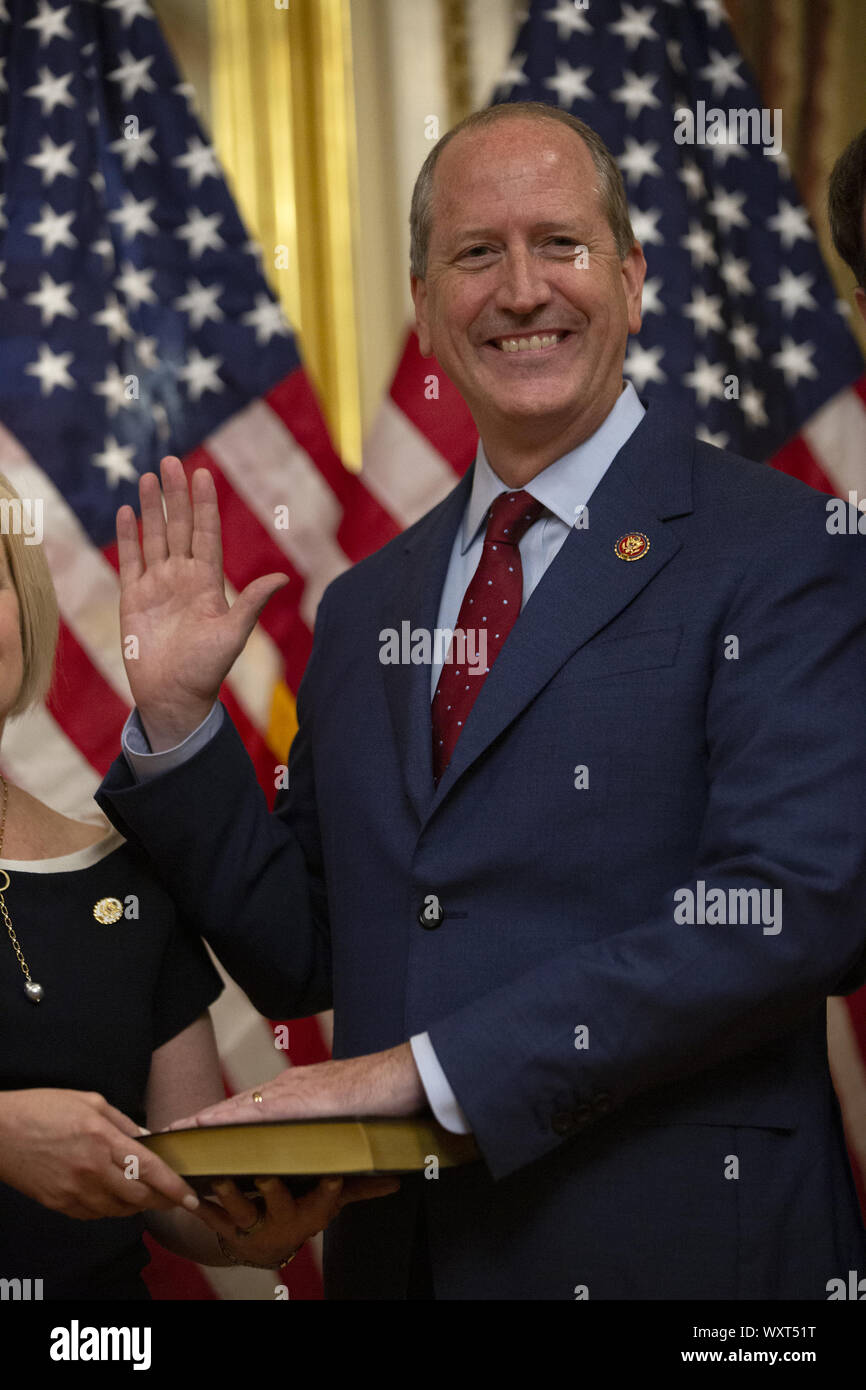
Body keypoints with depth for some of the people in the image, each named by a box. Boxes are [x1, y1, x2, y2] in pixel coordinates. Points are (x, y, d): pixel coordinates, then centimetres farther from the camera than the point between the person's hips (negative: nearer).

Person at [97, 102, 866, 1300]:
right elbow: (300, 963, 13)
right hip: (398, 1242, 5)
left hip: (670, 1245, -5)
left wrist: (434, 1065, -18)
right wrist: (177, 719, -1)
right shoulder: (368, 605, 10)